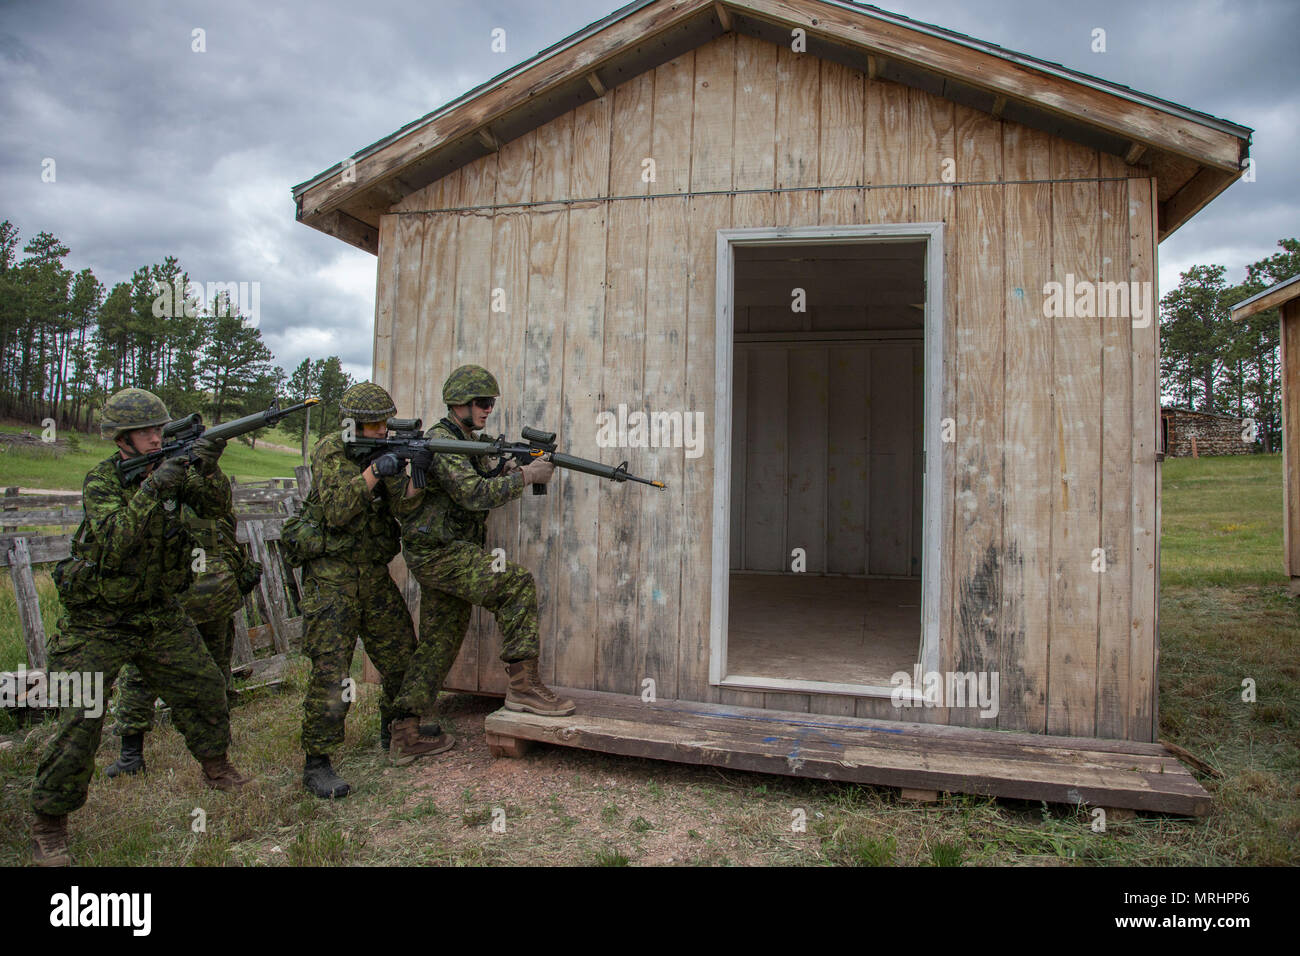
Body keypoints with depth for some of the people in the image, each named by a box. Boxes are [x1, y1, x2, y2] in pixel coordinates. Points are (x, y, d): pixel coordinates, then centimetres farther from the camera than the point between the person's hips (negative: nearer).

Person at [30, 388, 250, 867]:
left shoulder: (169, 468, -2)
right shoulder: (101, 480, -15)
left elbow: (212, 508, -9)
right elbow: (114, 540, -30)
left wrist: (204, 470, -27)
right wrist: (152, 488, -39)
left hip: (159, 612, 5)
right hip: (99, 620, -5)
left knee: (204, 685, 11)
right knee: (81, 718, -7)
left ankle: (215, 763, 34)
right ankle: (48, 821, 9)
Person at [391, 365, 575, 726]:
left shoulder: (464, 442, 18)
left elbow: (480, 482, 16)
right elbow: (475, 495, -25)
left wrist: (509, 470, -3)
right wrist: (528, 475, -19)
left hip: (443, 553, 10)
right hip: (439, 552, -10)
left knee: (441, 641, 12)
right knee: (517, 582, -19)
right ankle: (523, 685, -17)